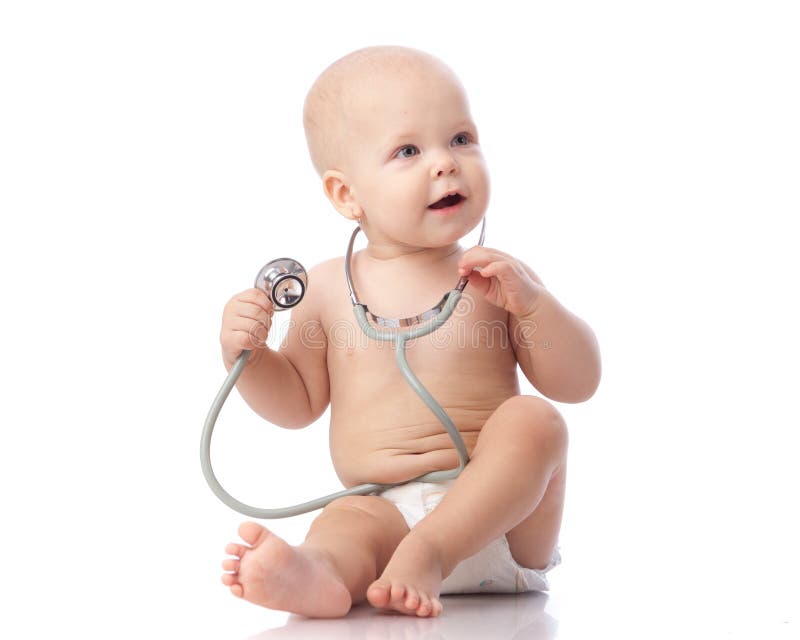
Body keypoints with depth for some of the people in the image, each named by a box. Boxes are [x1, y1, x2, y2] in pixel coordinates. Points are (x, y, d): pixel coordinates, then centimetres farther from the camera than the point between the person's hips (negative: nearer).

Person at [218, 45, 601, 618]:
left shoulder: (497, 277, 6)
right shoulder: (329, 287, 9)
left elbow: (579, 383, 3)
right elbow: (298, 402, 16)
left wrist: (531, 301, -14)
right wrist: (246, 355, -4)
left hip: (502, 516, 1)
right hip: (384, 510, 0)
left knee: (532, 420, -25)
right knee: (344, 524, -29)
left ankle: (427, 554, -38)